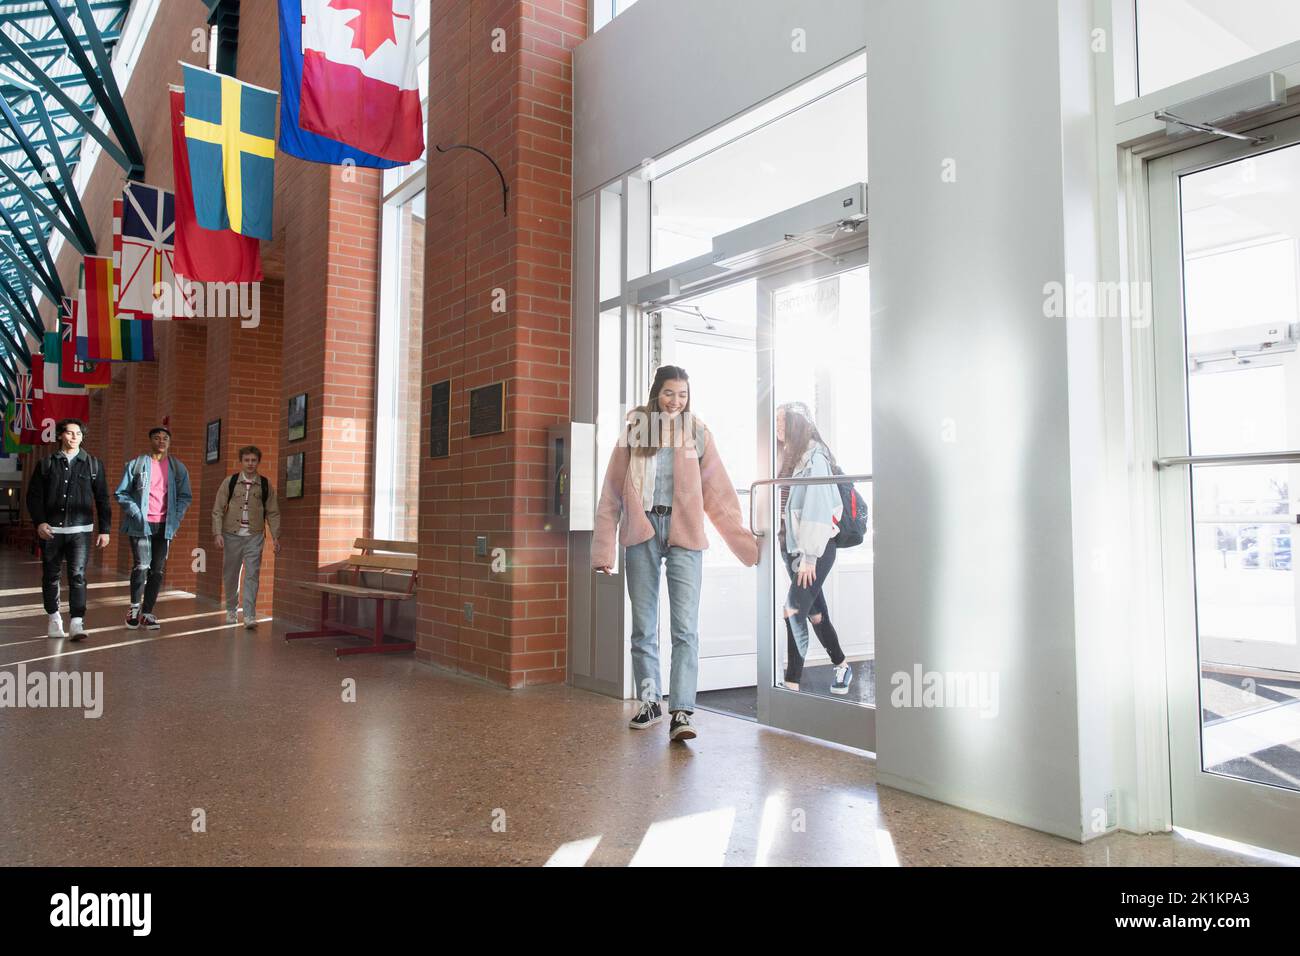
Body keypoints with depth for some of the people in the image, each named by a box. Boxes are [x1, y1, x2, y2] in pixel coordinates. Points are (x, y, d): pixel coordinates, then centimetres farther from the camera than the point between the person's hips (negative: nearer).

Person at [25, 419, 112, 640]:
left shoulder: (93, 464, 7)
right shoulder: (47, 464, 7)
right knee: (51, 576, 10)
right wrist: (39, 522, -8)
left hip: (80, 530, -1)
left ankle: (76, 623, -14)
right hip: (51, 530, 2)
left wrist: (104, 529, 3)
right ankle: (54, 618, 25)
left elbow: (102, 499, 7)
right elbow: (34, 495, 6)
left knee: (78, 575, -11)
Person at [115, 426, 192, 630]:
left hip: (165, 525, 2)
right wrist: (136, 513, -8)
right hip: (141, 524, -2)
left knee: (157, 570, 4)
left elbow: (185, 496, 11)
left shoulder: (178, 468, 9)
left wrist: (176, 517, -2)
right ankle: (135, 607, 12)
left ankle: (147, 613, 13)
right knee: (142, 566, -10)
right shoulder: (136, 464, 3)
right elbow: (121, 493, 4)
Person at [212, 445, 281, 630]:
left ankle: (249, 616, -7)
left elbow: (273, 513, 6)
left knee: (252, 575, -7)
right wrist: (217, 533, -8)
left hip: (254, 537, 0)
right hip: (232, 535, 1)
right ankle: (231, 610, 28)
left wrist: (275, 536, 0)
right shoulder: (230, 482, 1)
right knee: (230, 575, 10)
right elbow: (218, 510, 1)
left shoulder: (265, 485, 3)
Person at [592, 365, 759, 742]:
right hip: (642, 531, 1)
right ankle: (650, 702, 23)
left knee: (685, 627, -8)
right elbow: (612, 494, 3)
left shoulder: (698, 434, 5)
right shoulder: (635, 431, 6)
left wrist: (746, 544, -3)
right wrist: (603, 550, -3)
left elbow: (719, 494, 4)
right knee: (643, 626, 9)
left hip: (684, 533, -1)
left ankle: (681, 712, -8)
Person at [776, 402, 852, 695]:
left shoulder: (814, 458, -11)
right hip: (791, 547, 8)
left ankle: (792, 684, -7)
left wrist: (809, 557, -19)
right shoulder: (788, 457, 13)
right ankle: (841, 666, 33)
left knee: (794, 611, -12)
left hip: (816, 549, -8)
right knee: (815, 612, 16)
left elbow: (817, 509, -17)